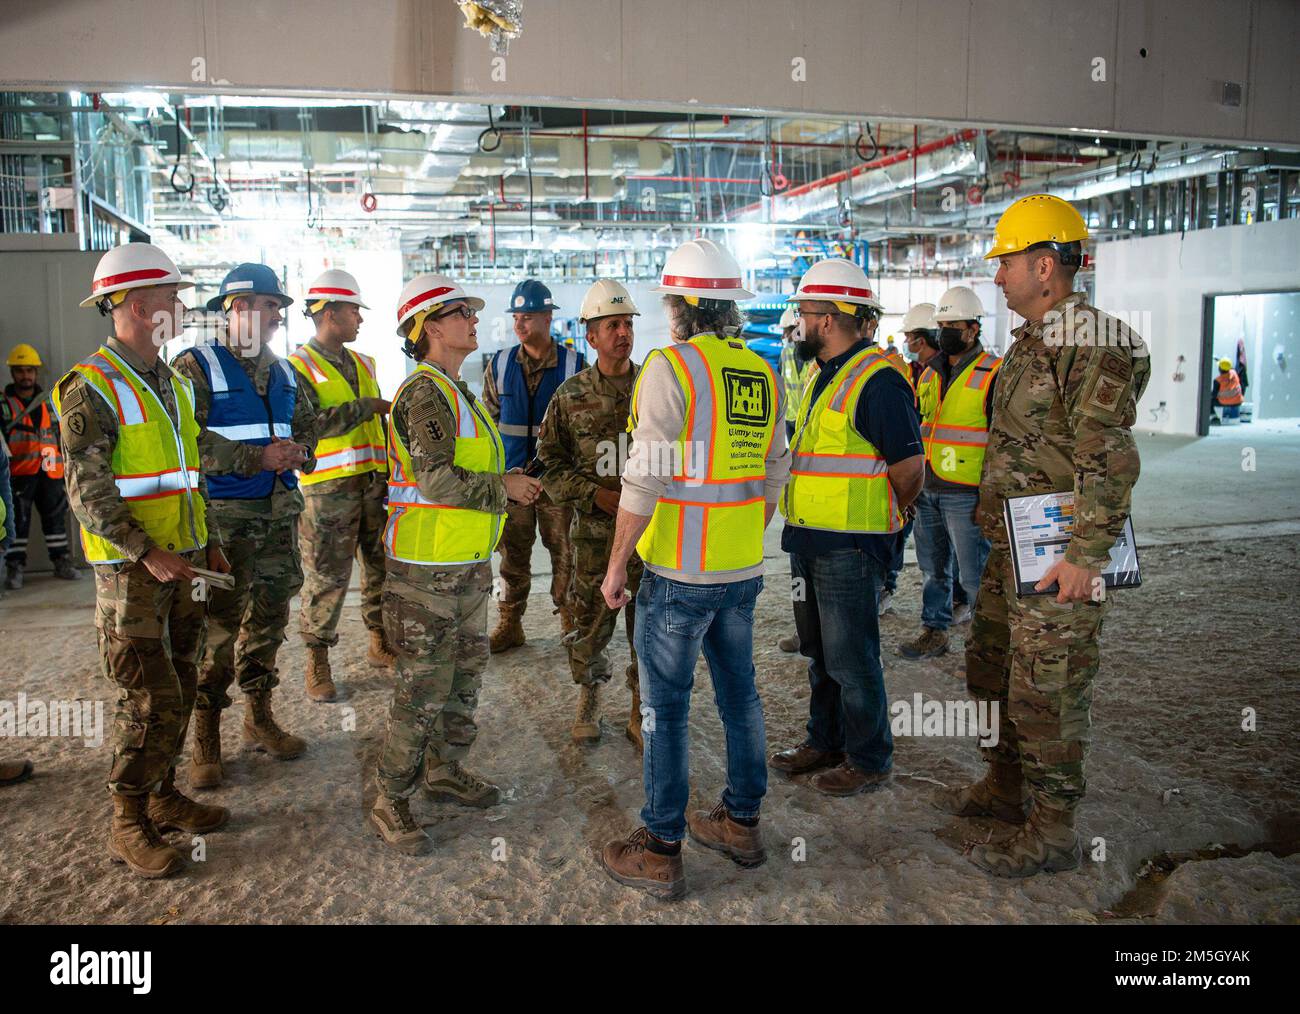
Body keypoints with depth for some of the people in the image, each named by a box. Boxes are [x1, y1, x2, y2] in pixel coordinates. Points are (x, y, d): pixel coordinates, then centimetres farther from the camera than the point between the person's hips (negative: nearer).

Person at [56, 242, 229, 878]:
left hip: (183, 562, 8)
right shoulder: (92, 387, -11)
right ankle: (127, 825, 8)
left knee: (180, 687, 13)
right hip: (131, 569, -8)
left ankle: (162, 796, 27)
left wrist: (210, 541, 14)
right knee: (150, 697, -6)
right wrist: (147, 553, -22)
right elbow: (88, 492, -16)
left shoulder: (173, 384, 13)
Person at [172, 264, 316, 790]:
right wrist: (257, 457, -22)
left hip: (278, 513, 7)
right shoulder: (196, 367, -8)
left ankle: (260, 717, 28)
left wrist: (300, 451, 0)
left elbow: (306, 423, 23)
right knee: (218, 625, -4)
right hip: (222, 515, -6)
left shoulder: (282, 373, 13)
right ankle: (205, 736, 10)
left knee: (269, 618, 13)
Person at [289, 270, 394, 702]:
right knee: (327, 578, -1)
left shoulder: (363, 364, 16)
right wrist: (365, 407, -15)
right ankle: (317, 662, 12)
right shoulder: (298, 367, -6)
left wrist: (391, 470, 19)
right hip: (328, 491, -7)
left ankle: (380, 642, 29)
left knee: (382, 566, 13)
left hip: (374, 483, 7)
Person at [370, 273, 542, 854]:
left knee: (465, 673, 19)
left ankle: (444, 771, 35)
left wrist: (508, 483, 10)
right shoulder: (425, 392, -16)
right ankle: (391, 802, 12)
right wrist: (504, 488, -16)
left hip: (466, 562, 10)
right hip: (426, 569, -10)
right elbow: (438, 480, -26)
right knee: (423, 687, -3)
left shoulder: (455, 391, 16)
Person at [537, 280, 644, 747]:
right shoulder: (571, 396, 1)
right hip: (595, 531, 0)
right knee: (591, 622, 9)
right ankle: (588, 698, 33)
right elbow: (551, 462, 4)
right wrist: (593, 493, -10)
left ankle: (642, 715, 23)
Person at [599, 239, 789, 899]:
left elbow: (645, 480, -16)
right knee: (739, 695, 17)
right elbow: (773, 477, 14)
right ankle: (741, 823, 32)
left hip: (679, 572, -7)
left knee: (665, 707, 3)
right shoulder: (764, 375, 8)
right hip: (743, 570, 7)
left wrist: (616, 564, -8)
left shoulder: (671, 367, -13)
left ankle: (661, 852, 13)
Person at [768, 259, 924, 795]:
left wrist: (877, 520, -2)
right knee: (818, 650, 19)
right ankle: (825, 742, 35)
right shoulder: (824, 375, 14)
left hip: (850, 548, -9)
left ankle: (869, 760, 18)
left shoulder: (878, 379, -17)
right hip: (810, 540, 10)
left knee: (851, 658, 1)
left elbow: (909, 470, -17)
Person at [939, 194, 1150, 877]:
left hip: (1057, 557, -10)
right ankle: (1005, 788, 36)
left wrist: (1086, 556, -24)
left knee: (1047, 690, -2)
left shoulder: (1090, 343, -16)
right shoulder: (1031, 340, 16)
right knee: (991, 666, 19)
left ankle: (1051, 832, 12)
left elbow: (1108, 458, -23)